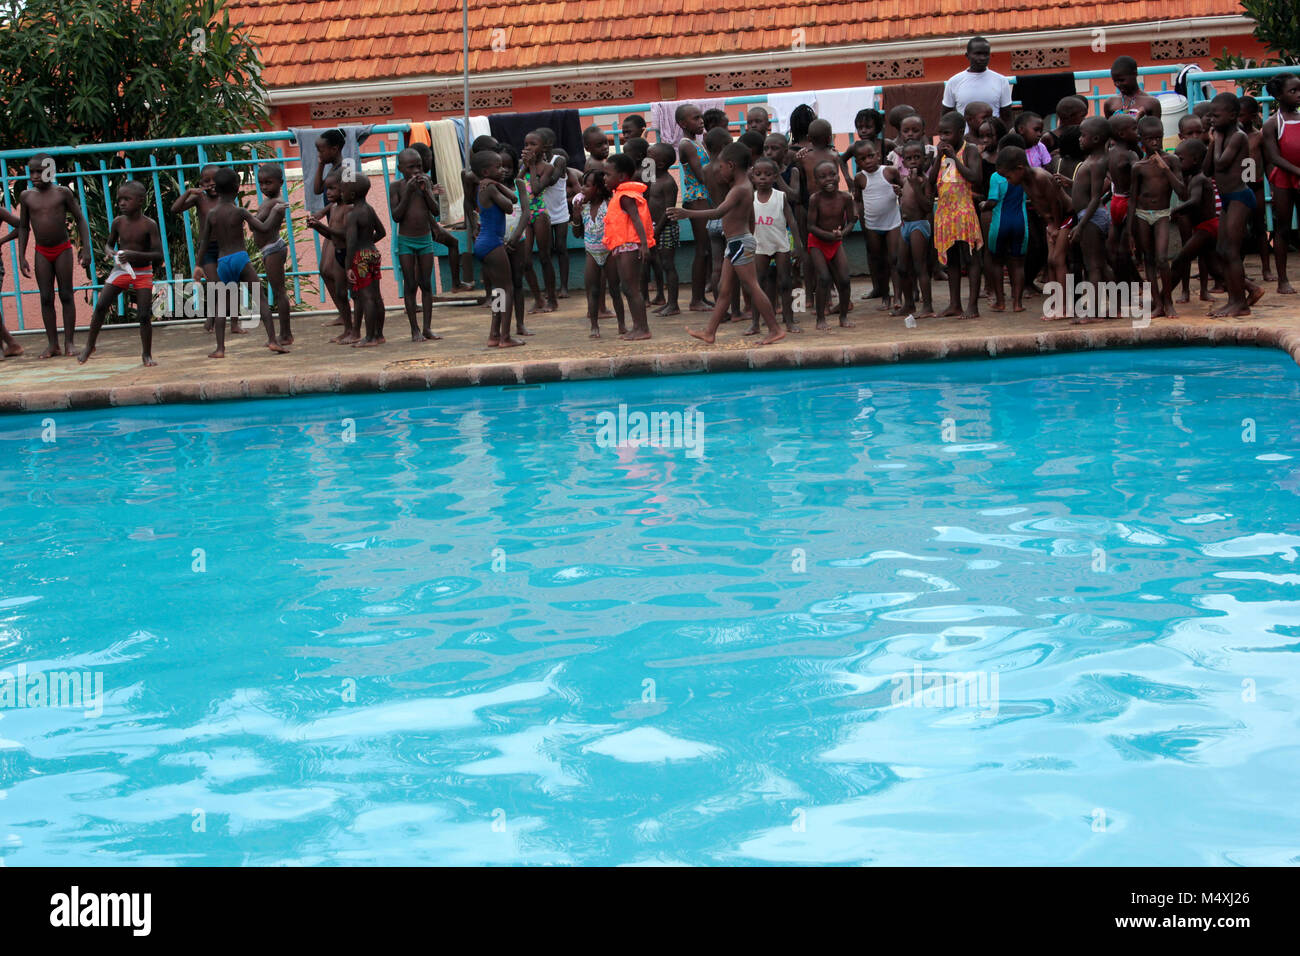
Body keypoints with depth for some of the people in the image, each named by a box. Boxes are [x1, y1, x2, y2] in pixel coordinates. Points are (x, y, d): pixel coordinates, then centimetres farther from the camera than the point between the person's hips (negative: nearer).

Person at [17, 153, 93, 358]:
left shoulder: (62, 193, -6)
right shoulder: (26, 196, 1)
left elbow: (80, 220, 0)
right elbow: (23, 227, 9)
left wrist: (86, 248, -8)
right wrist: (21, 257, 4)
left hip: (63, 250, -2)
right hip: (42, 253, 2)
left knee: (66, 295, 0)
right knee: (46, 298, 1)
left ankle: (69, 342, 4)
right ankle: (53, 344, 5)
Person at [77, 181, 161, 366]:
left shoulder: (149, 225, -13)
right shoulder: (118, 223, -2)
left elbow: (158, 255, -15)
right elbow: (109, 243, 15)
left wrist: (134, 255, -28)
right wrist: (110, 252, -10)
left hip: (143, 273, -3)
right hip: (120, 270, 3)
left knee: (144, 315, -6)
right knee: (101, 306, -7)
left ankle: (147, 354, 9)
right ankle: (89, 345, 8)